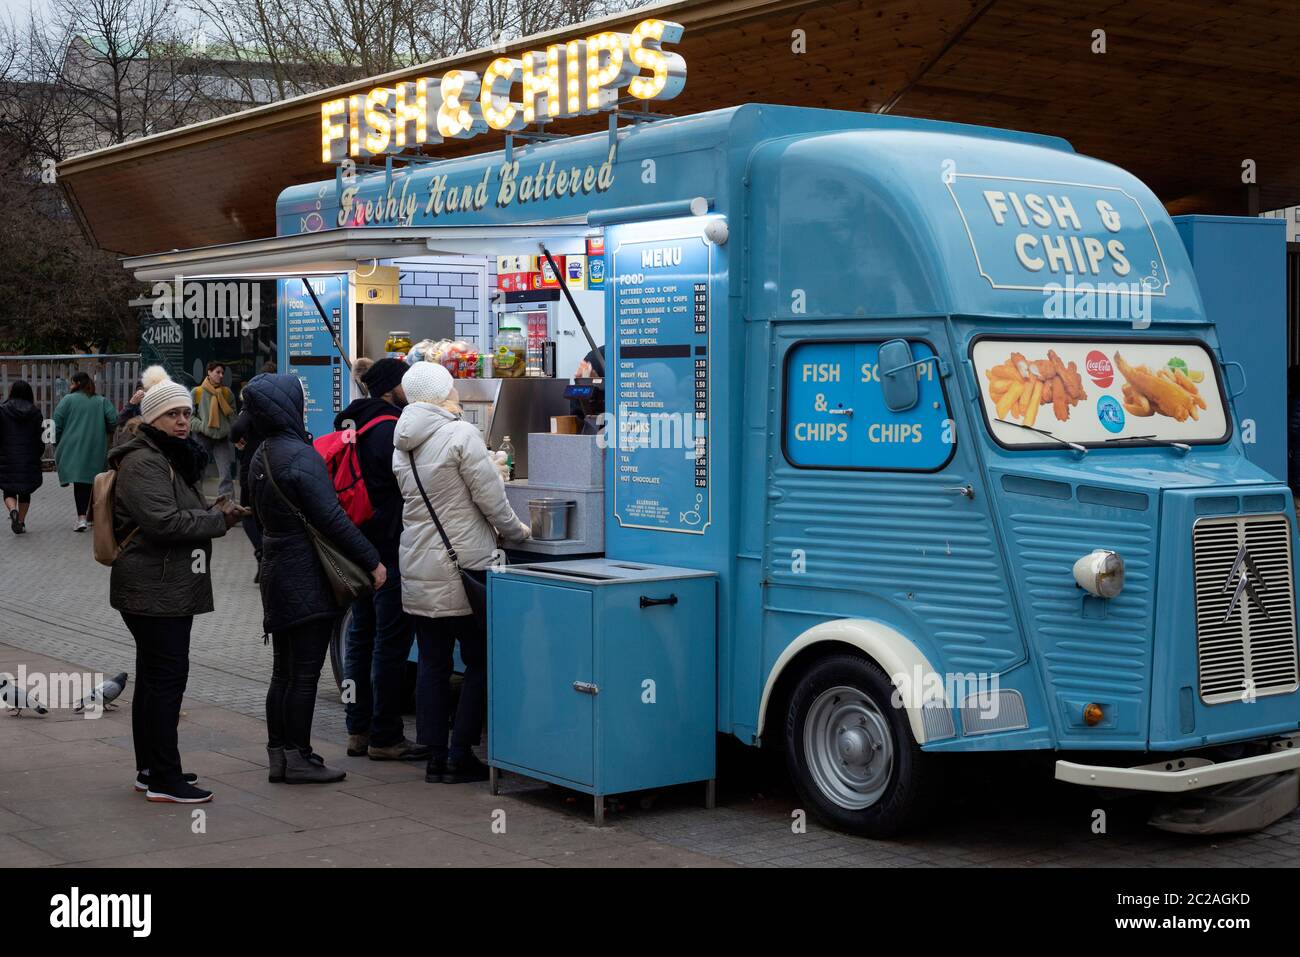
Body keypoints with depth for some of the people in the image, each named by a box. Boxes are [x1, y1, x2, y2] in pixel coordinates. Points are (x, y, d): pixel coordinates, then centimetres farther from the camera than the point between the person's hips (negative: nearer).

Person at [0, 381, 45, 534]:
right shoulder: (35, 412, 0)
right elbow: (39, 436, 1)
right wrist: (38, 455, 13)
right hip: (29, 459, 2)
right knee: (25, 491, 14)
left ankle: (13, 510, -21)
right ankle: (21, 522, 14)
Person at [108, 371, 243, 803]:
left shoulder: (176, 458, 19)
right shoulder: (144, 462, -15)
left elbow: (186, 513, 28)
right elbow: (164, 521, -25)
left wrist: (214, 512, 7)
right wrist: (219, 520, -15)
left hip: (172, 588, 11)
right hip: (154, 592, -11)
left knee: (154, 678, 15)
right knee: (166, 677, -10)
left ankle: (150, 768, 23)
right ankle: (163, 779, -8)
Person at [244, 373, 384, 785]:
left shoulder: (260, 458, 10)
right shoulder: (301, 457, -18)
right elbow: (331, 518, -20)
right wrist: (372, 560, -15)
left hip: (277, 573, 9)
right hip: (308, 578, -9)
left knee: (283, 671, 14)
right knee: (304, 673, -2)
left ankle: (278, 754, 19)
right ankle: (299, 758, 3)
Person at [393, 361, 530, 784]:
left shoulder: (402, 444, 8)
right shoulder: (461, 435, -14)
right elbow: (491, 500, -13)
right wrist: (517, 532, 6)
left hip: (417, 570, 7)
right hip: (462, 569, -7)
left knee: (433, 663, 11)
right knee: (480, 662, 4)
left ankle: (437, 756, 14)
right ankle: (460, 756, 4)